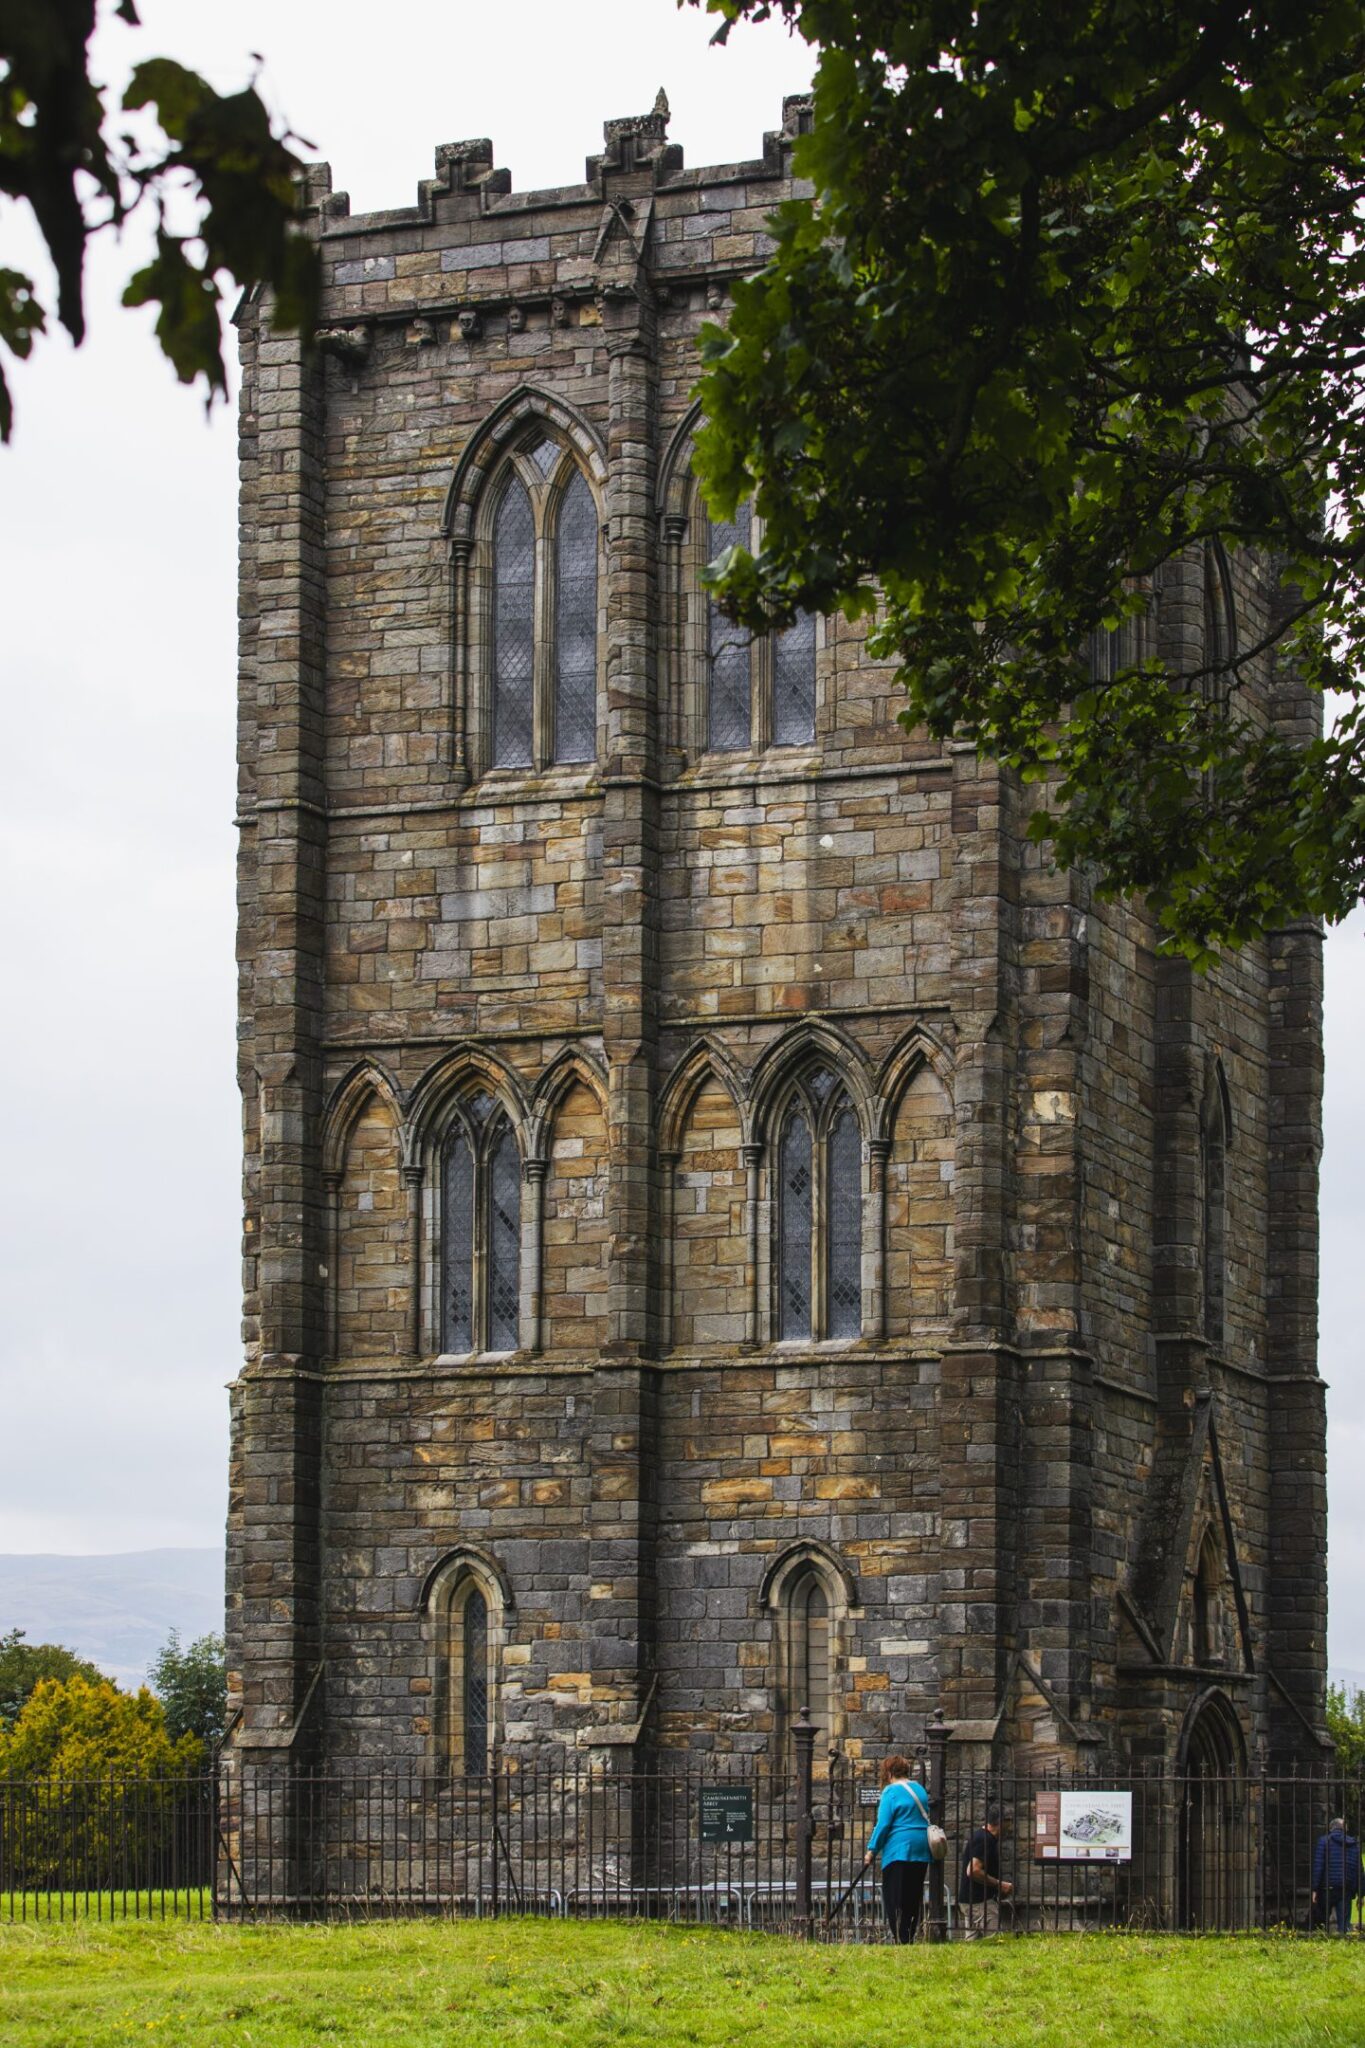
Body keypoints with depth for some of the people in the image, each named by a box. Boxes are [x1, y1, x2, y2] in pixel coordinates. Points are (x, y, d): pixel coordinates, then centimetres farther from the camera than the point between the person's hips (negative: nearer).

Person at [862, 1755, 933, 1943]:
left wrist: (872, 1850, -6)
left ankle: (900, 1939, -11)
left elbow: (883, 1824, -12)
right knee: (914, 1897, 13)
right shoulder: (919, 1789, 14)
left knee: (894, 1898, -5)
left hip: (899, 1850, -8)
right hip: (921, 1850, 8)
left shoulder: (891, 1792, -9)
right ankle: (911, 1937, 15)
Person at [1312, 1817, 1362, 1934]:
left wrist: (1314, 1889, -8)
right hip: (1347, 1890, 3)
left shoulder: (1324, 1841, 0)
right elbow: (1359, 1870, 13)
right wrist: (1360, 1894, 16)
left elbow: (1318, 1866, -7)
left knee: (1319, 1920, 8)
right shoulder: (1354, 1844, 12)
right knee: (1344, 1922, 4)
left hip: (1328, 1888, -3)